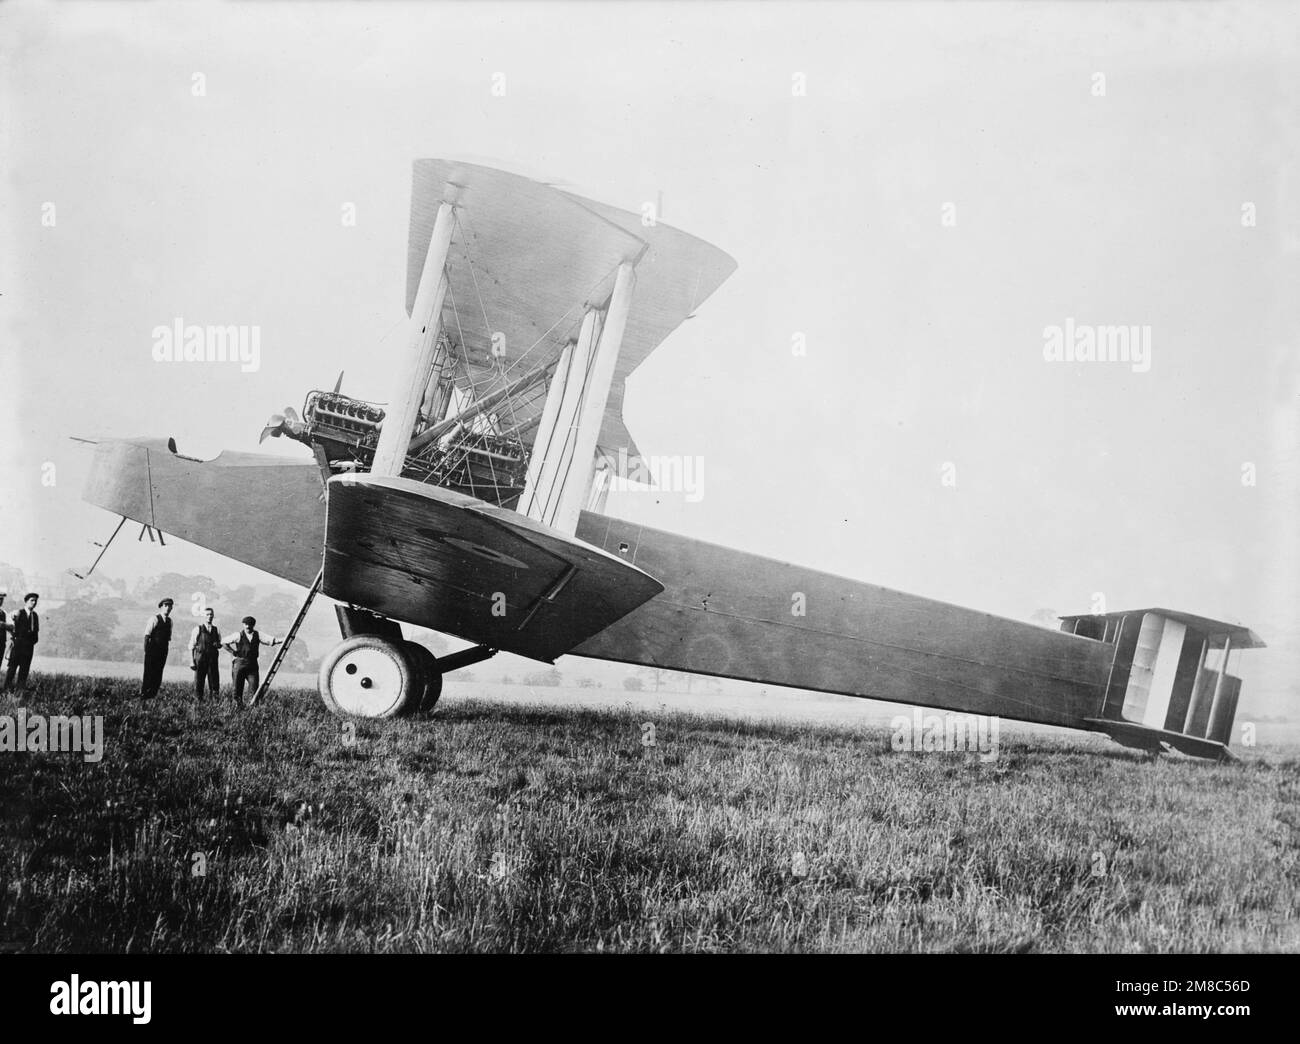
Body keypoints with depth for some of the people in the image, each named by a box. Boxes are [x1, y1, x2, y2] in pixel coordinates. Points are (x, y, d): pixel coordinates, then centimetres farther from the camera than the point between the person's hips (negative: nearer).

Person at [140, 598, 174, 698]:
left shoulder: (169, 621, 13)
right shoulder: (155, 618, -6)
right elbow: (147, 634, -7)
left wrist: (167, 650, 11)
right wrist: (146, 649, -12)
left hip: (163, 651, 5)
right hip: (153, 649, -5)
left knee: (158, 674, 4)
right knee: (149, 672, -5)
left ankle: (152, 695, 8)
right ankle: (143, 695, -1)